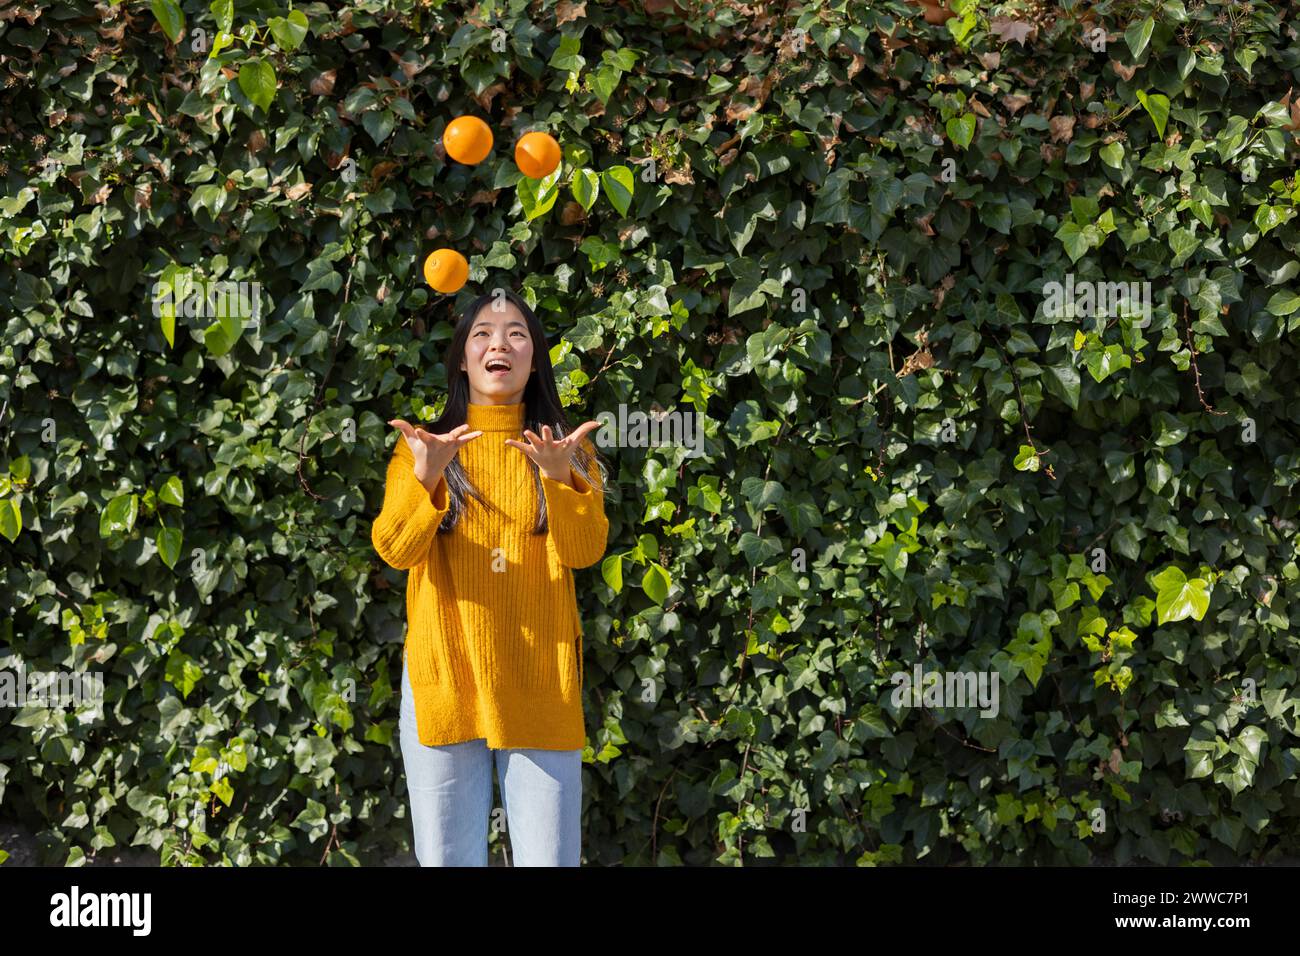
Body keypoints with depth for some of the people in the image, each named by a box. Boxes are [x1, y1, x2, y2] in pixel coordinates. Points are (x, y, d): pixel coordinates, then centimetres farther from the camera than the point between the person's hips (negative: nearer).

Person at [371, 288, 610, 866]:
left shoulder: (567, 450, 8)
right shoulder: (423, 444, 7)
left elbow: (586, 550, -8)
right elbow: (396, 551, -8)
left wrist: (560, 478, -26)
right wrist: (425, 476, -26)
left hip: (539, 684, 0)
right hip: (444, 677, 0)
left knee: (549, 858, -1)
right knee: (448, 857, 3)